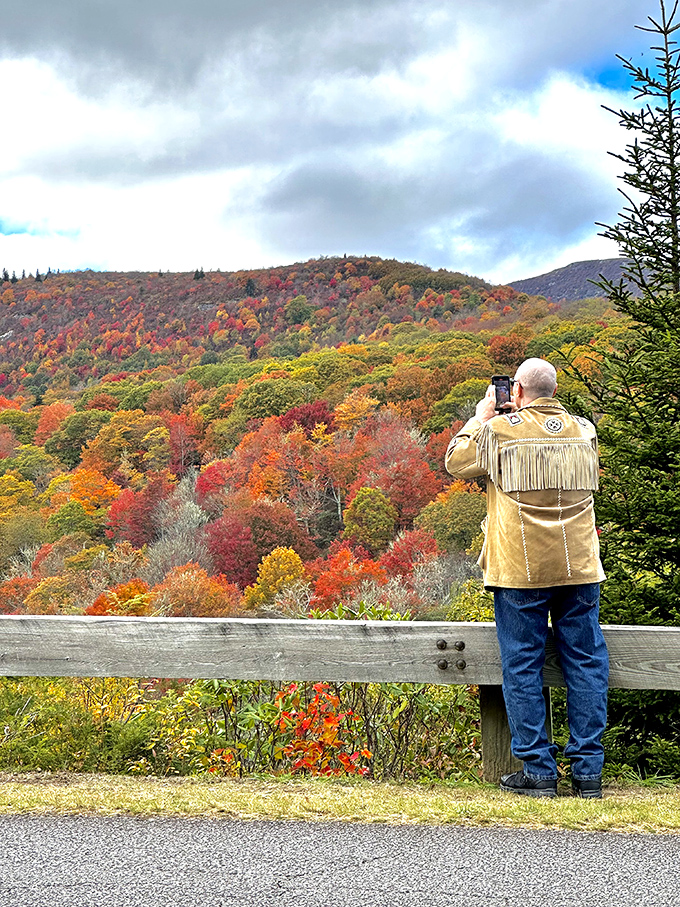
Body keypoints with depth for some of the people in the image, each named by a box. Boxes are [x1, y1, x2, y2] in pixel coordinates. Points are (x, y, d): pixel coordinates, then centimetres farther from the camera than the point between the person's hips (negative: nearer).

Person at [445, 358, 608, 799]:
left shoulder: (500, 429, -4)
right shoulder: (584, 430, 7)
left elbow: (456, 462, 10)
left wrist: (481, 415, 20)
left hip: (520, 570, -3)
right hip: (578, 566, 3)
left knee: (523, 667, 5)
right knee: (586, 664, 8)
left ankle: (538, 771, 7)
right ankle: (589, 771, 11)